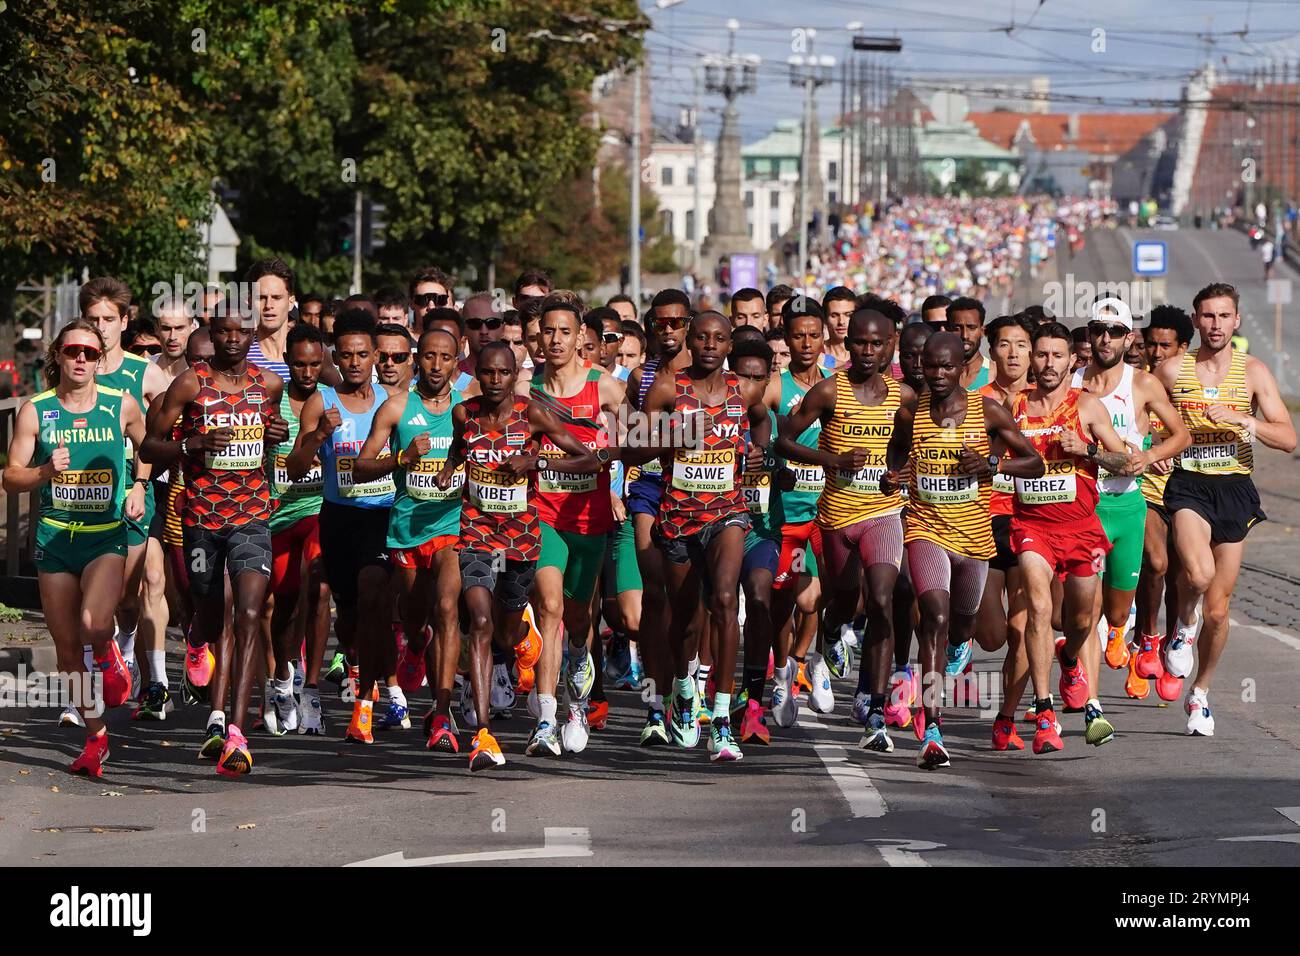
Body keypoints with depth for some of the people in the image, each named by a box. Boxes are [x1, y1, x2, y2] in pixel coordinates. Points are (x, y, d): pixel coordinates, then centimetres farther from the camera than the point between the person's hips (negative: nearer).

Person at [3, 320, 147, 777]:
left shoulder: (121, 406, 1)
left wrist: (139, 490, 2)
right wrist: (46, 472, -16)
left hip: (107, 537, -2)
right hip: (54, 537, 2)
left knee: (93, 626, -26)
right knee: (67, 649, 5)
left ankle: (111, 662, 10)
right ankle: (96, 738, 21)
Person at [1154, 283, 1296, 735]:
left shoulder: (1253, 372, 2)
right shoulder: (1171, 371, 3)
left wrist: (1241, 419, -19)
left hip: (1235, 490, 1)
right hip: (1188, 485, -1)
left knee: (1218, 609, 6)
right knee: (1198, 573, -31)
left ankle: (1200, 694, 26)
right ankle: (1184, 624, 2)